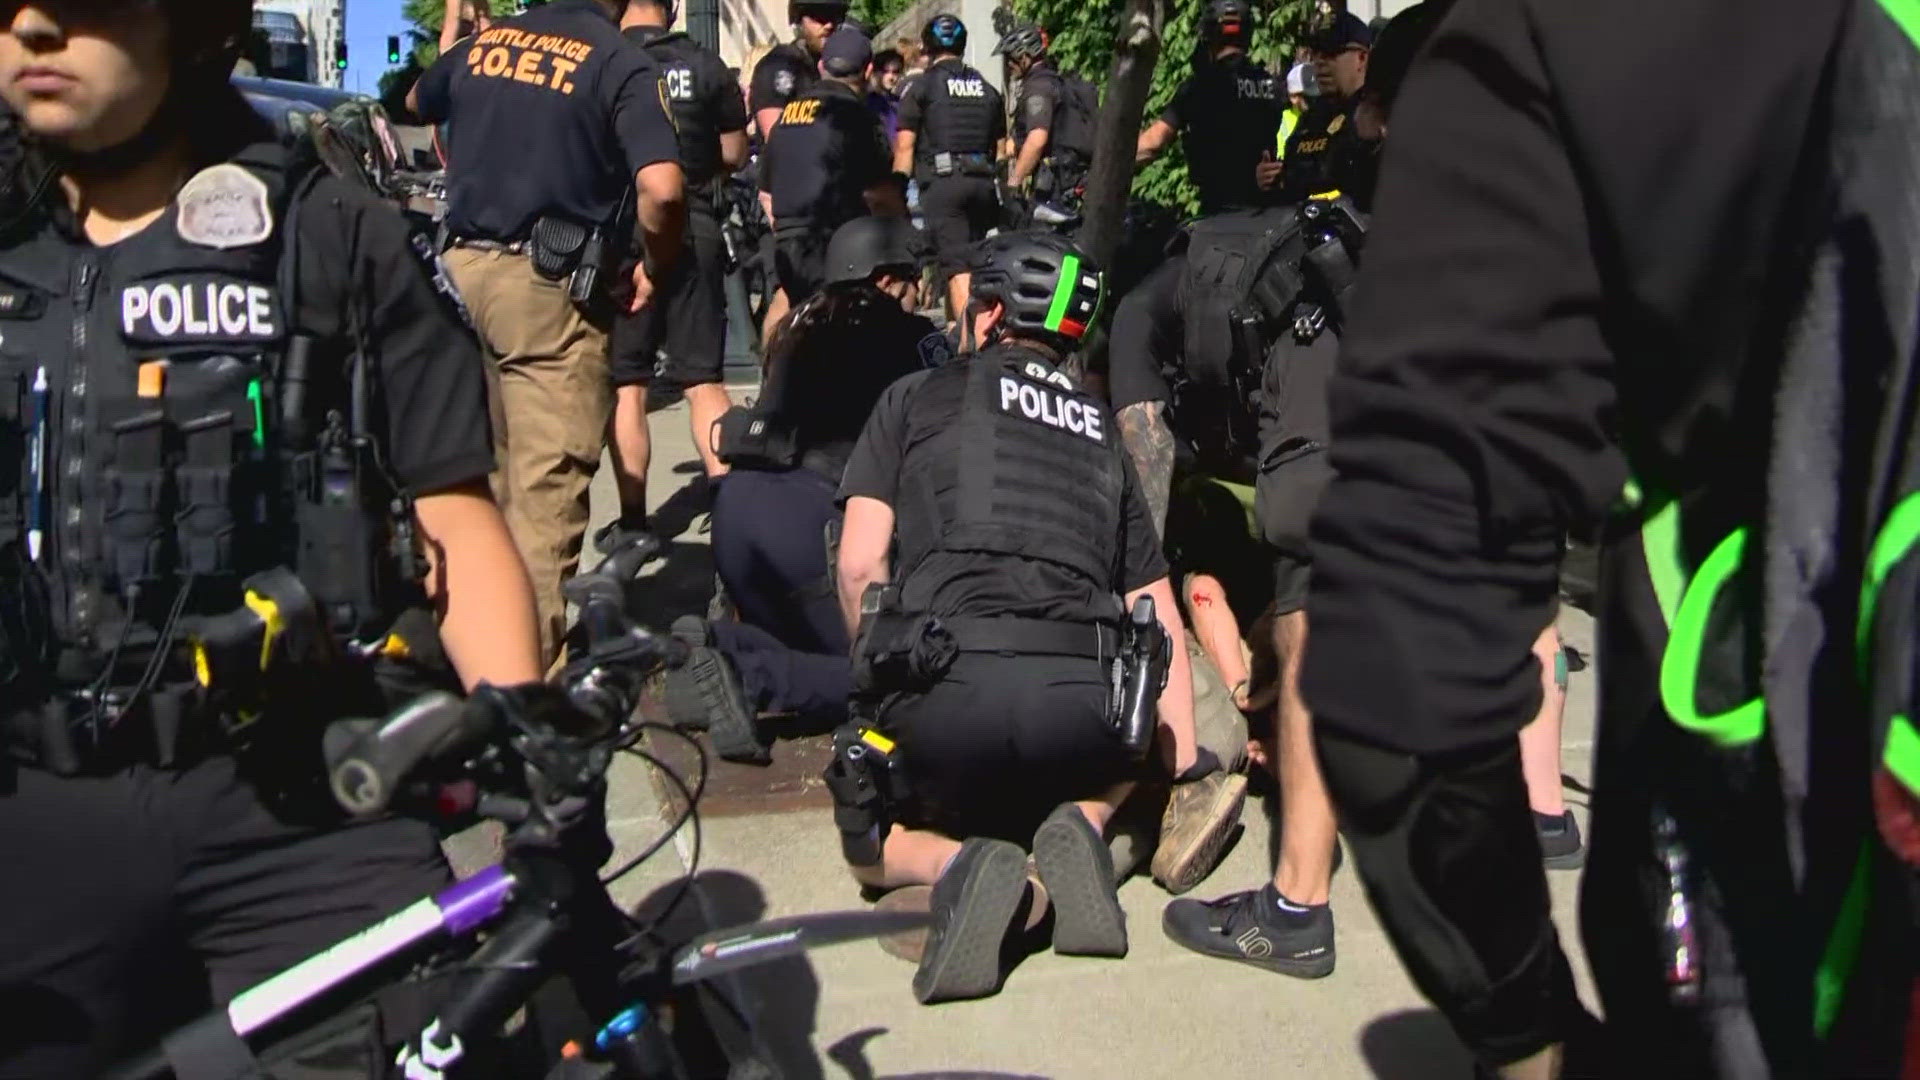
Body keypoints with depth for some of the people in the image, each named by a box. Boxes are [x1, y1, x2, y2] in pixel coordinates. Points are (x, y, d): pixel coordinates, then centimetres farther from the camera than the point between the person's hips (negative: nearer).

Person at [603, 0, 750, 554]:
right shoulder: (705, 64, 2)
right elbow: (735, 152, 9)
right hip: (696, 230, 2)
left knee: (626, 383, 5)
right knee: (703, 379, 8)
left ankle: (632, 519, 7)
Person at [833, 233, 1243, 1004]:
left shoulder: (918, 396, 14)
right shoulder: (1103, 430, 23)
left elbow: (859, 564, 5)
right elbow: (1160, 616, 21)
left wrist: (884, 679, 21)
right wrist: (1186, 772, 25)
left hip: (948, 689, -2)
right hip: (1085, 703, 2)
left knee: (871, 845, 27)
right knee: (1122, 765, 38)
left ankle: (955, 864, -6)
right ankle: (1080, 828, 4)